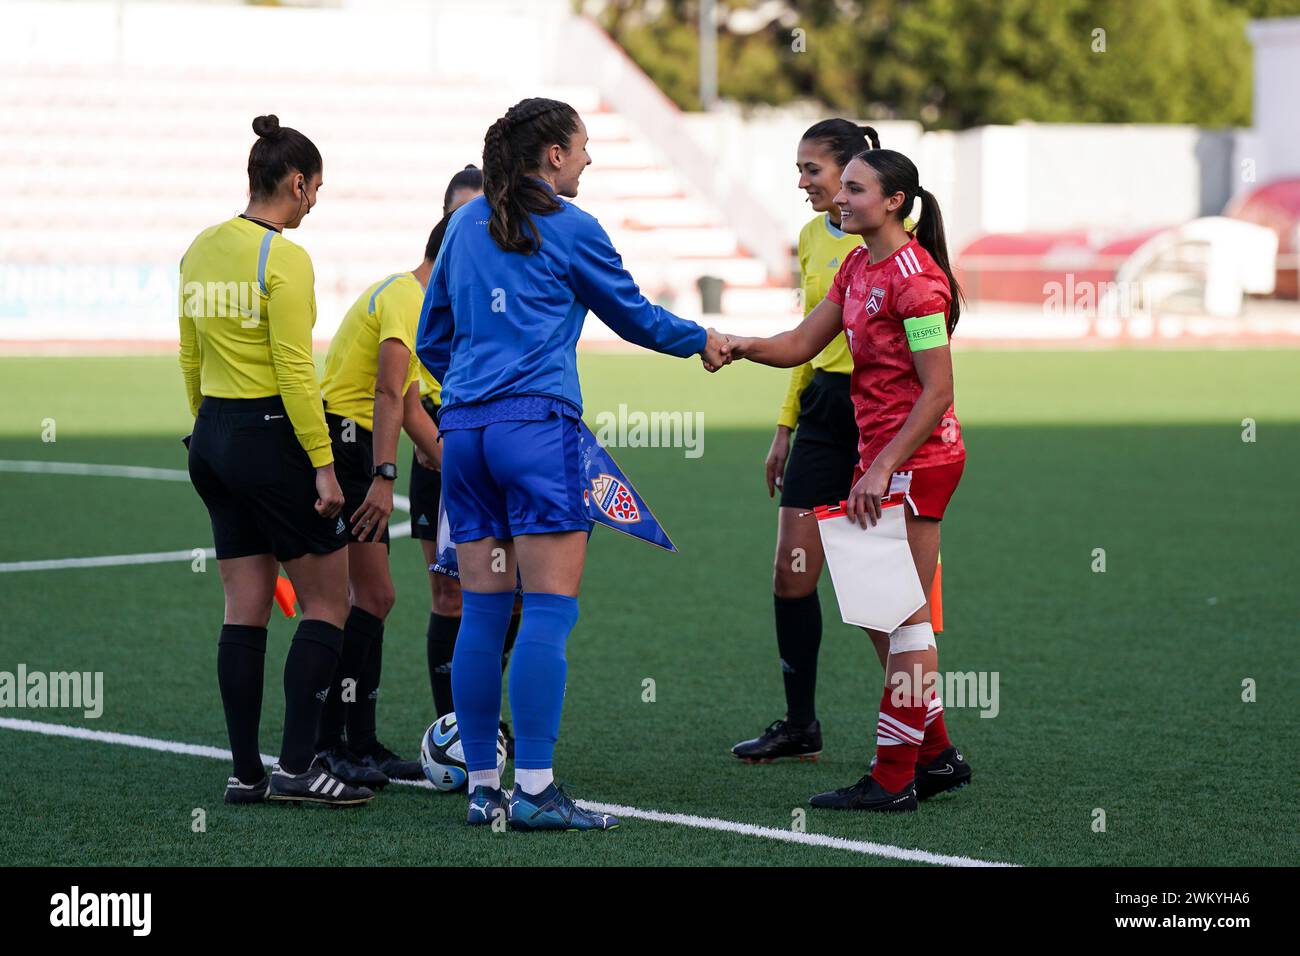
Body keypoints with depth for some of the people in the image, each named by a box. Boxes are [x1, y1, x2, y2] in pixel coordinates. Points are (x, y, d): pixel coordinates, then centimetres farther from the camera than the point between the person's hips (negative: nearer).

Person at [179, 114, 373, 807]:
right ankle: (297, 766, -4)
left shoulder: (202, 250, 8)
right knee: (327, 600, 2)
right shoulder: (283, 258, -16)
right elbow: (294, 372, -18)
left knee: (246, 607, 10)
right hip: (272, 436, -8)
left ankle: (246, 771, 9)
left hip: (212, 436, 8)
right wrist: (323, 463, -15)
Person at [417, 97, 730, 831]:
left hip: (464, 430, 6)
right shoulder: (570, 229, -1)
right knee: (550, 607, -6)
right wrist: (702, 341, 28)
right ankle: (535, 790, -11)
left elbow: (432, 338, 21)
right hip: (537, 426, -6)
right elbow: (633, 315, 11)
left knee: (482, 611, 8)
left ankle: (483, 785, 9)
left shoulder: (467, 225, 15)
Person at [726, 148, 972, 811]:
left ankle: (894, 777, 0)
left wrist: (883, 468, -21)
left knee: (903, 618, -5)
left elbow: (938, 391, -19)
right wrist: (739, 347, -6)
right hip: (882, 458, 10)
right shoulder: (858, 268, 11)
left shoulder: (914, 278, -17)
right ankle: (936, 755, 22)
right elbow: (802, 344, 13)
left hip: (917, 458, -10)